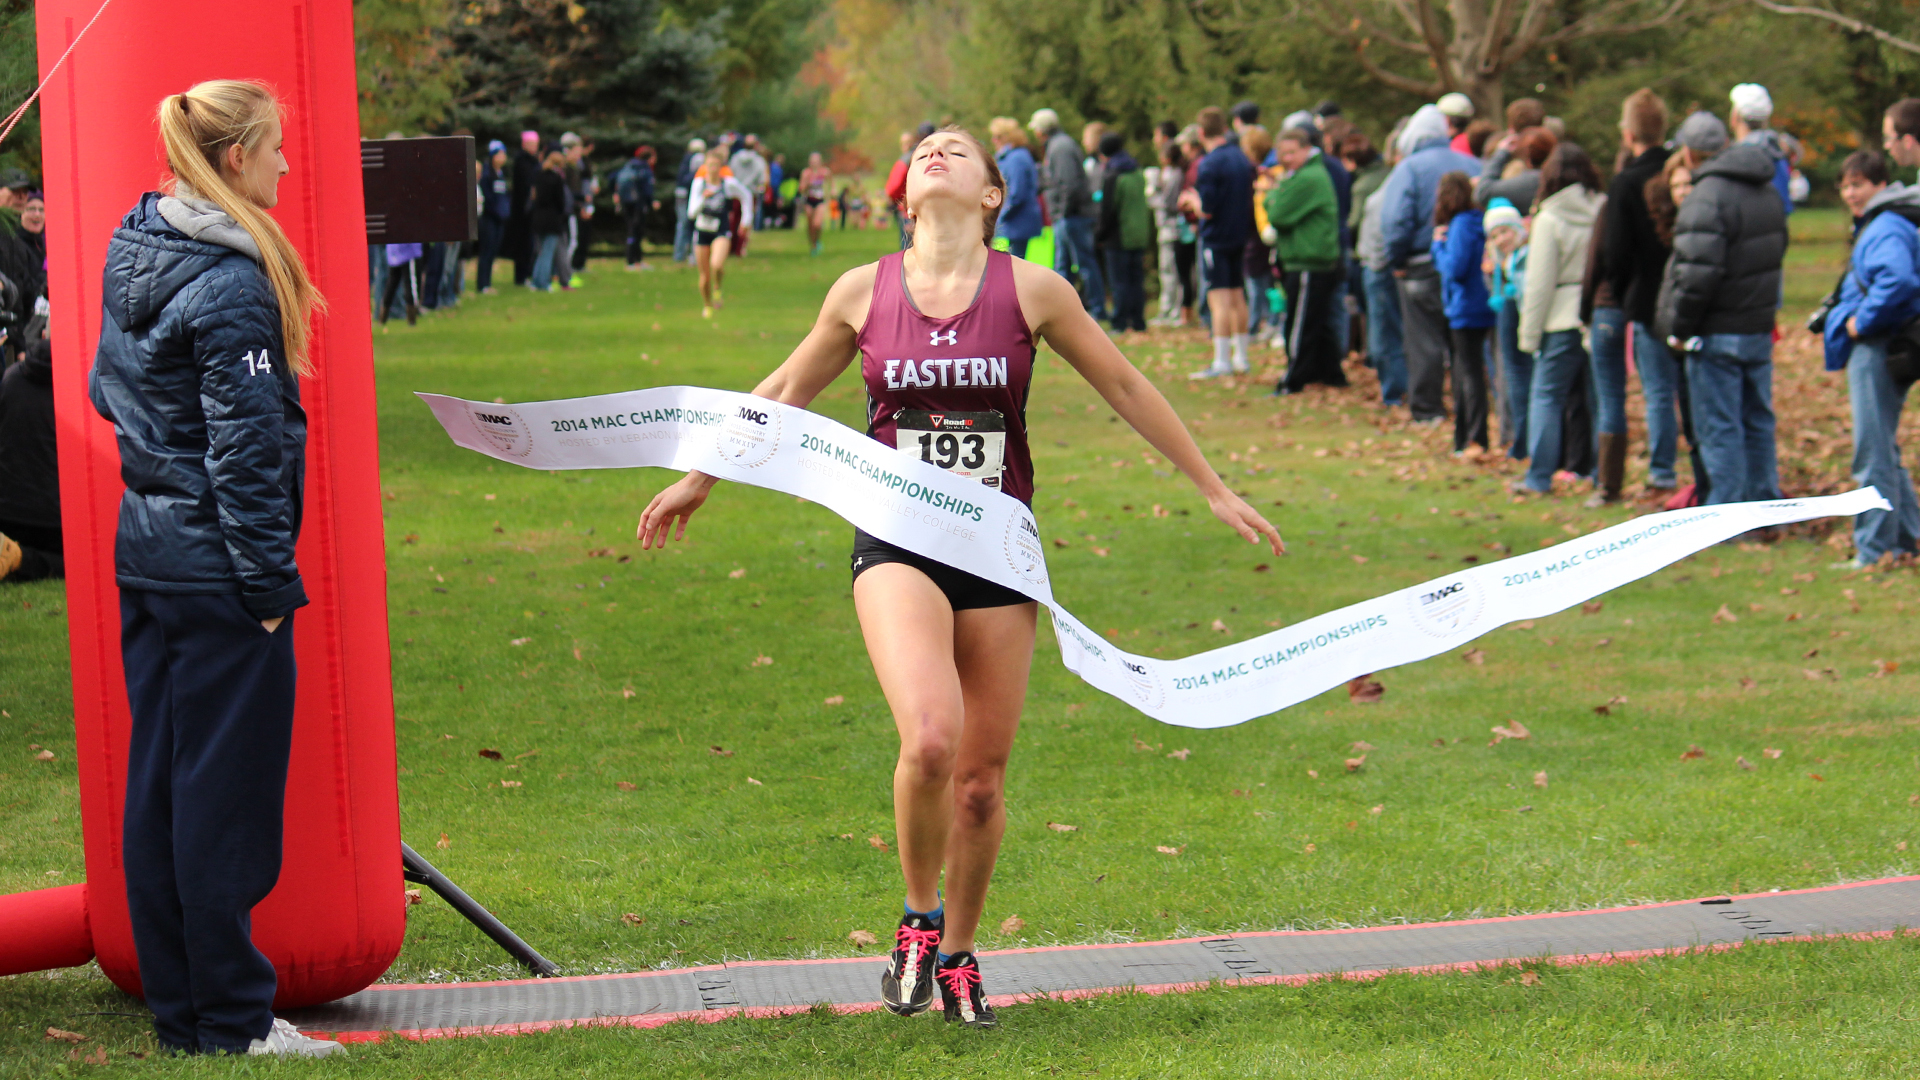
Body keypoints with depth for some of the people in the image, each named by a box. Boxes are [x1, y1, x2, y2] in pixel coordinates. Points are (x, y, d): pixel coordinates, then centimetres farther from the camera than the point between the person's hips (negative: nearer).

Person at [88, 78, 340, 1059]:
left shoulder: (132, 252, 10)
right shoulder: (231, 283, -17)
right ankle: (232, 1022, 4)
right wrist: (269, 585, -14)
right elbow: (244, 446, -18)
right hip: (215, 566, -9)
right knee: (225, 792, -3)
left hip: (145, 553, 9)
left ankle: (177, 1008, 19)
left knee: (157, 784, 11)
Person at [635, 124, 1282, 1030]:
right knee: (929, 737, -24)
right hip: (897, 542, -1)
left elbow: (1125, 389, 9)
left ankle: (958, 954, 29)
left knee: (981, 777, 4)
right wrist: (698, 480, 24)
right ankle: (919, 917, 3)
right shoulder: (863, 293, 0)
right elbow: (785, 393, 16)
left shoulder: (1031, 291, -3)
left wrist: (1214, 491, 12)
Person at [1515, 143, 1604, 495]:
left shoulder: (1549, 221, -9)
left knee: (1546, 397, 5)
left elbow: (1539, 283, -7)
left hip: (1563, 321, -4)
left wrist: (1529, 333, -1)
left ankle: (1539, 477, 3)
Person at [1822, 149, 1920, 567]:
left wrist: (1861, 321, -22)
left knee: (1873, 454, -7)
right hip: (1873, 348, 11)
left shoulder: (1886, 229, -17)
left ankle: (1874, 551, -5)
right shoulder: (1874, 225, 16)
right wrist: (1845, 317, 17)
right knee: (1884, 451, 19)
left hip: (1878, 350, -11)